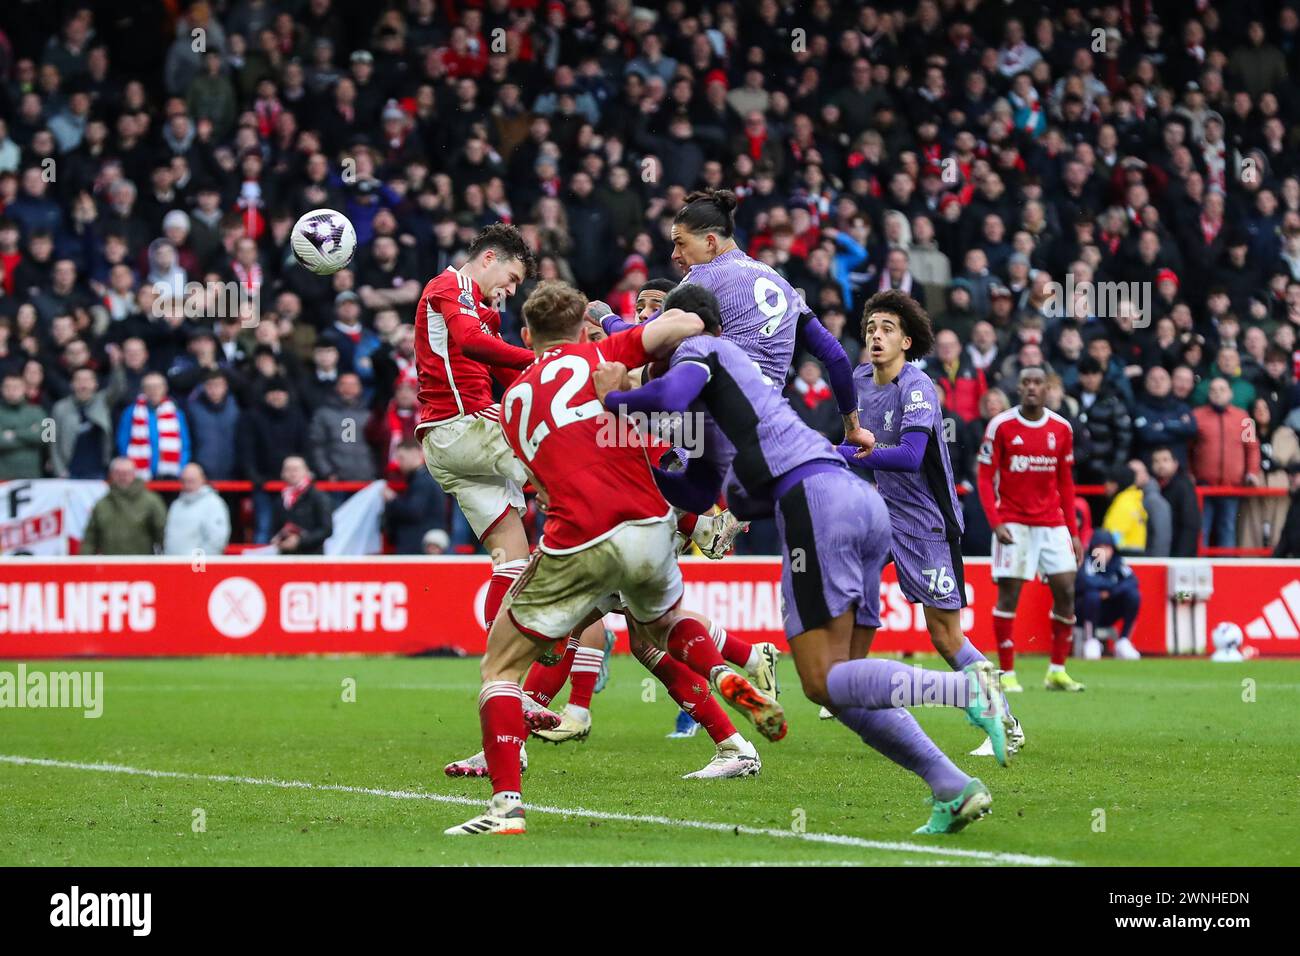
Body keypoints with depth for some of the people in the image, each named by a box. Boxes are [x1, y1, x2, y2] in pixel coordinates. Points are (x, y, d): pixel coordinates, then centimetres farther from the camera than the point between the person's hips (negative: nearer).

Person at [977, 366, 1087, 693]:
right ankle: (1007, 673, 1)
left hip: (1052, 523, 3)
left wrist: (1073, 532, 10)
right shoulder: (1001, 426, -4)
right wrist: (995, 522, -15)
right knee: (1008, 593, -6)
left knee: (1066, 590, -3)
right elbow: (985, 479, -3)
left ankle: (1057, 671, 8)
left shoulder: (1061, 429, 6)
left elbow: (1065, 483, 13)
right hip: (1013, 522, -3)